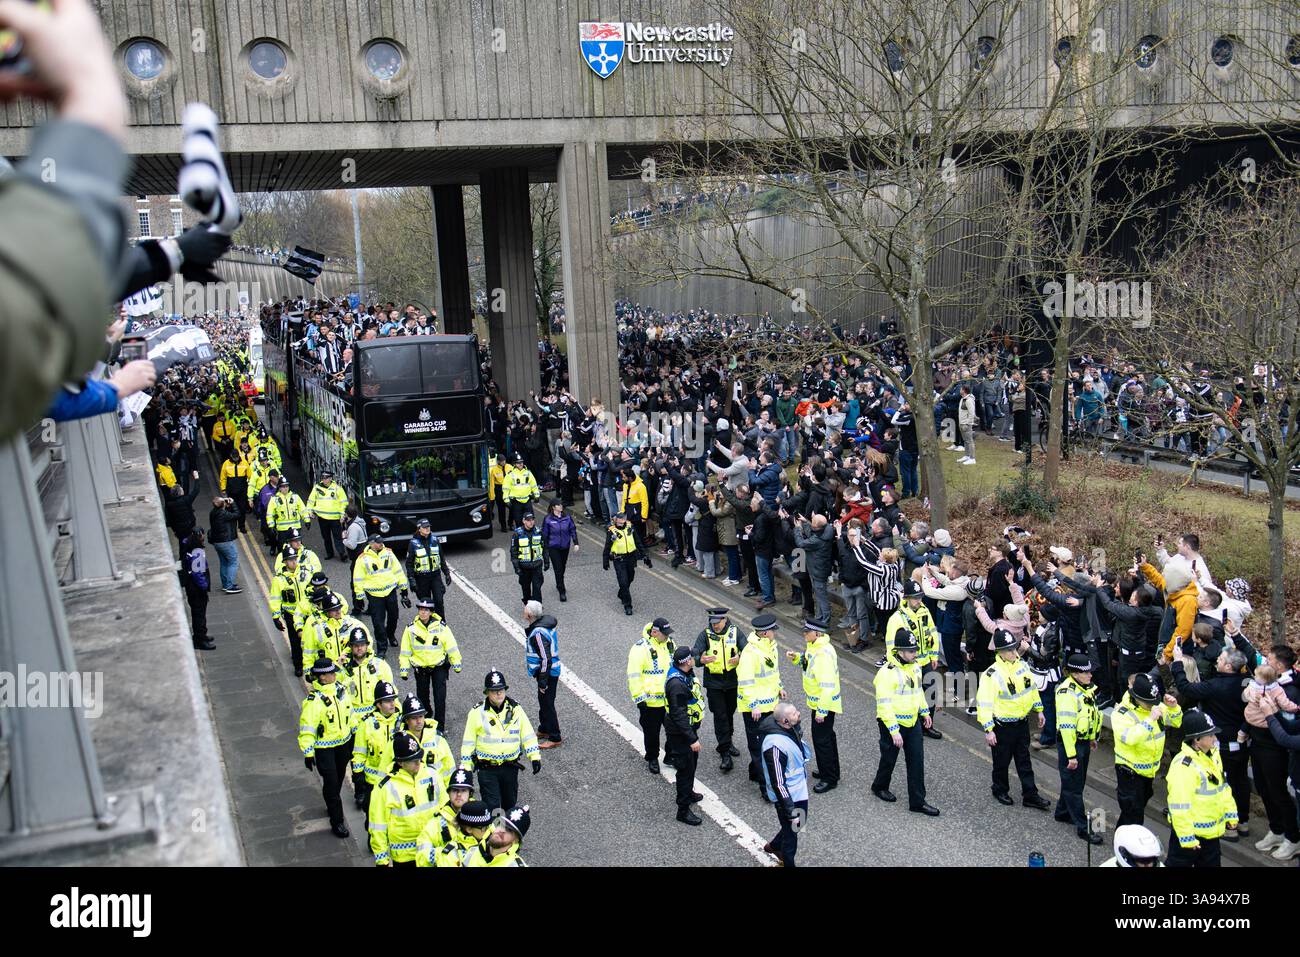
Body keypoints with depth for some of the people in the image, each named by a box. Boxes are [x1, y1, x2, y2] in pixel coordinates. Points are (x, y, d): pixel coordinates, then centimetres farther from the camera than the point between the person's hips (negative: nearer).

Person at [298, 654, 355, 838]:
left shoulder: (340, 689, -4)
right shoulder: (314, 700, -25)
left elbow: (349, 711, 12)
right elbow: (307, 729, -19)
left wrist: (353, 733, 20)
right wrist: (308, 753, -17)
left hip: (343, 742, 6)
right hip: (324, 748, -6)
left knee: (339, 777, 21)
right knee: (331, 782, -2)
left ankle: (332, 805, 45)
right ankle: (337, 821, 9)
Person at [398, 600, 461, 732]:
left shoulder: (441, 627, -10)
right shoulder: (411, 629, -6)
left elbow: (451, 646, -1)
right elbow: (405, 651, 2)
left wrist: (456, 664, 2)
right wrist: (403, 670, 3)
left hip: (439, 667, -2)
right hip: (420, 668, 2)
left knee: (440, 697, -5)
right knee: (422, 696, 13)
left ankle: (440, 725, 5)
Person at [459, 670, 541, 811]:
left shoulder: (515, 709, 1)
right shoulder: (477, 713, -6)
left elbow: (528, 735, 6)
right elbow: (468, 742, 0)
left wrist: (535, 757, -2)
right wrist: (466, 768, -1)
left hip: (510, 767, 3)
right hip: (487, 769, -3)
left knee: (510, 803, 16)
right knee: (492, 806, -8)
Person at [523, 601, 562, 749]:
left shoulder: (538, 633, -27)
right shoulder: (547, 622, 4)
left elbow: (546, 659, -26)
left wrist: (542, 681, -20)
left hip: (547, 673, -10)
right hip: (552, 671, 10)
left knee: (547, 704, 0)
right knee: (543, 702, 23)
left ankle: (555, 738, 9)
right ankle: (544, 730, 39)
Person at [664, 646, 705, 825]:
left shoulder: (685, 675, 0)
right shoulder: (677, 684, -32)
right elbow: (679, 715, -30)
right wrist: (692, 739, -27)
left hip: (689, 728, 10)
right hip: (680, 734, -10)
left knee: (692, 762, 27)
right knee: (685, 769, 0)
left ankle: (688, 793, 48)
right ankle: (683, 810, 11)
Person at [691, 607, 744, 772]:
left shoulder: (735, 633, -4)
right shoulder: (705, 635, -8)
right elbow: (694, 656, -15)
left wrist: (740, 658, -29)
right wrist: (702, 660, -38)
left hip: (732, 682, 3)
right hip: (713, 683, -3)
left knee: (729, 714, 18)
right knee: (720, 717, -5)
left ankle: (727, 743, 40)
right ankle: (726, 755, -3)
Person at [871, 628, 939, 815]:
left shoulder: (914, 667, 1)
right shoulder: (887, 673, -25)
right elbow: (884, 705, -25)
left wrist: (924, 711, 23)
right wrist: (894, 731, -26)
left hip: (913, 722, 7)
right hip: (893, 724, -7)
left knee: (917, 761, 6)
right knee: (889, 759, 13)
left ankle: (918, 801, 14)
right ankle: (879, 787, 40)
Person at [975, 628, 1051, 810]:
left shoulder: (1022, 666, 0)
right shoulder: (992, 674, -21)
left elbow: (1032, 687, 16)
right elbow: (984, 702, -22)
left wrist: (1039, 710, 19)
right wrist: (988, 730, -23)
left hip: (1022, 722, 6)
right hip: (1002, 726, -5)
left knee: (1024, 761, 13)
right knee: (1002, 761, 12)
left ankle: (1030, 795, 21)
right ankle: (1000, 791, 32)